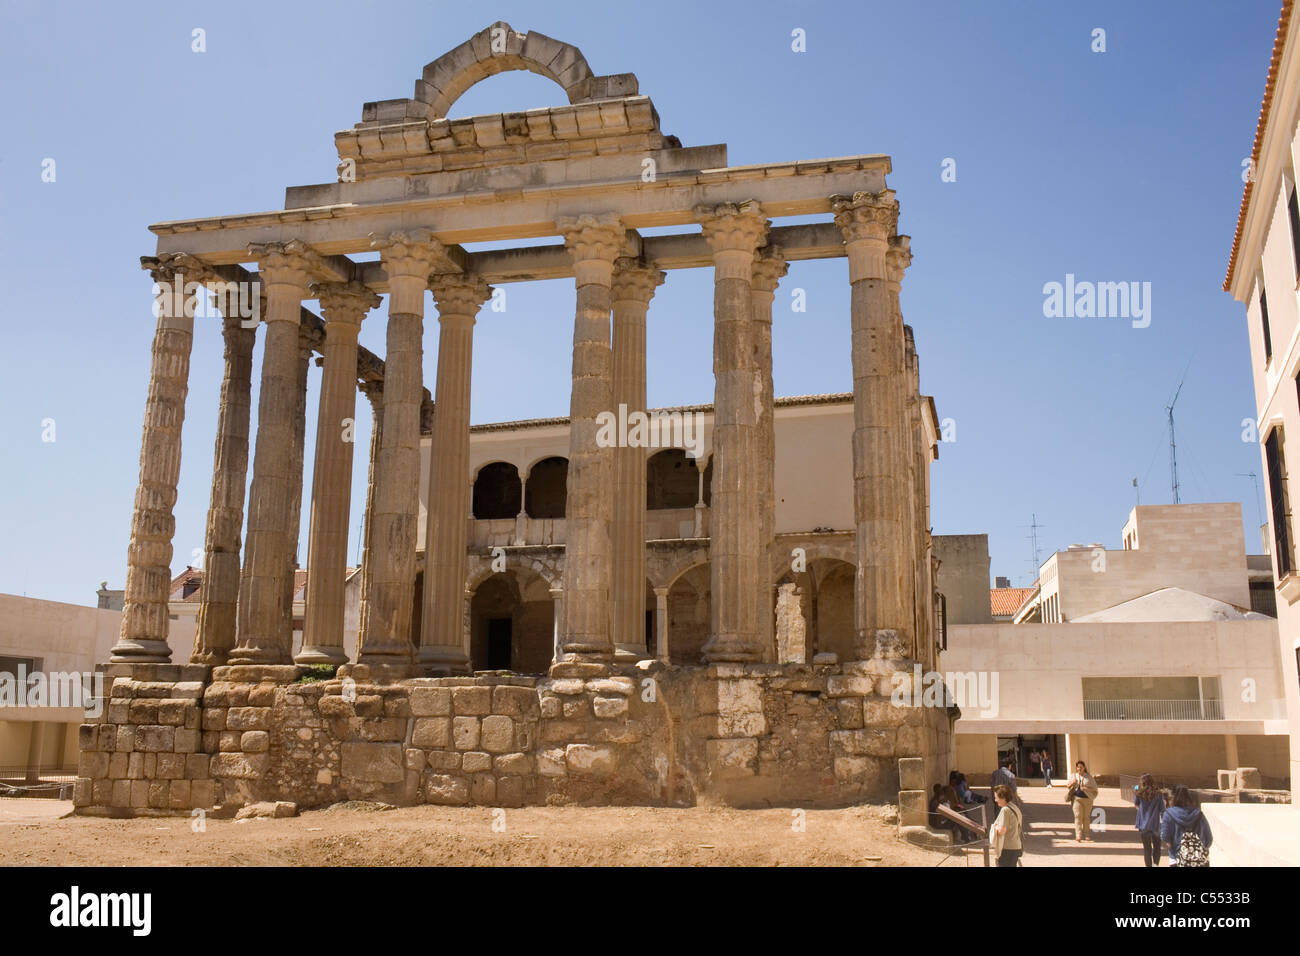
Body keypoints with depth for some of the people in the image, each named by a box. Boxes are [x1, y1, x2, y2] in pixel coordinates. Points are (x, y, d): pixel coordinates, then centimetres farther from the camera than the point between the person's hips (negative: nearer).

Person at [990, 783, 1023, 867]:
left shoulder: (1005, 810, -17)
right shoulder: (1015, 808, 11)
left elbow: (1002, 830, -21)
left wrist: (995, 827, -2)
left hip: (1007, 848, -9)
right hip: (1016, 847, 9)